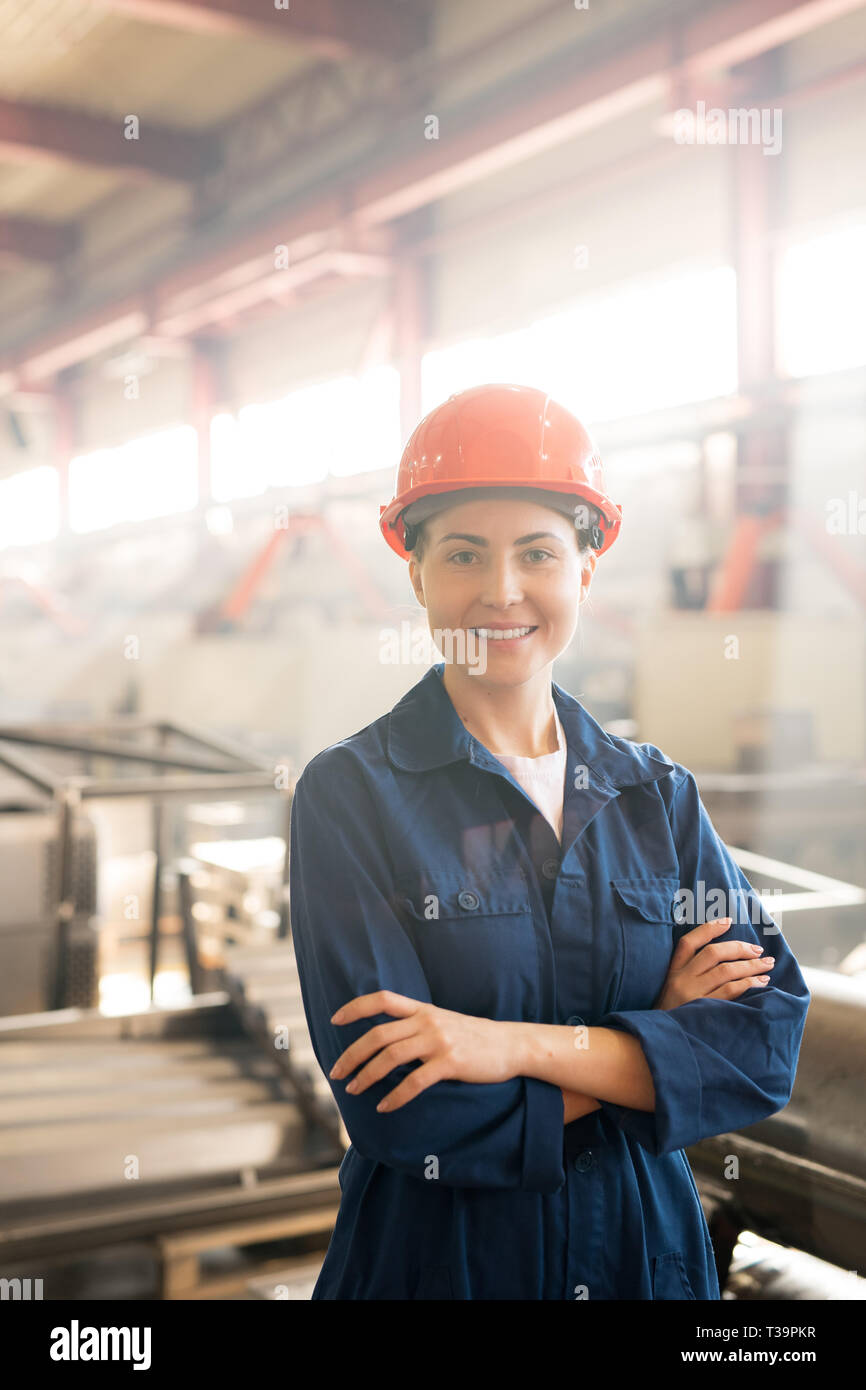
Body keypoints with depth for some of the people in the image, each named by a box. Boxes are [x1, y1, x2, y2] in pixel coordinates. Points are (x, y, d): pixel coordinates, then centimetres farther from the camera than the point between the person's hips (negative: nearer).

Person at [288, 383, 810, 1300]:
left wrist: (522, 1046, -22)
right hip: (433, 1256, -3)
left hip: (647, 1251, 3)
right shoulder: (350, 794, -13)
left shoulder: (657, 795, -1)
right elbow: (396, 1112, -20)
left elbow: (770, 1040, -11)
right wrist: (654, 1045, -13)